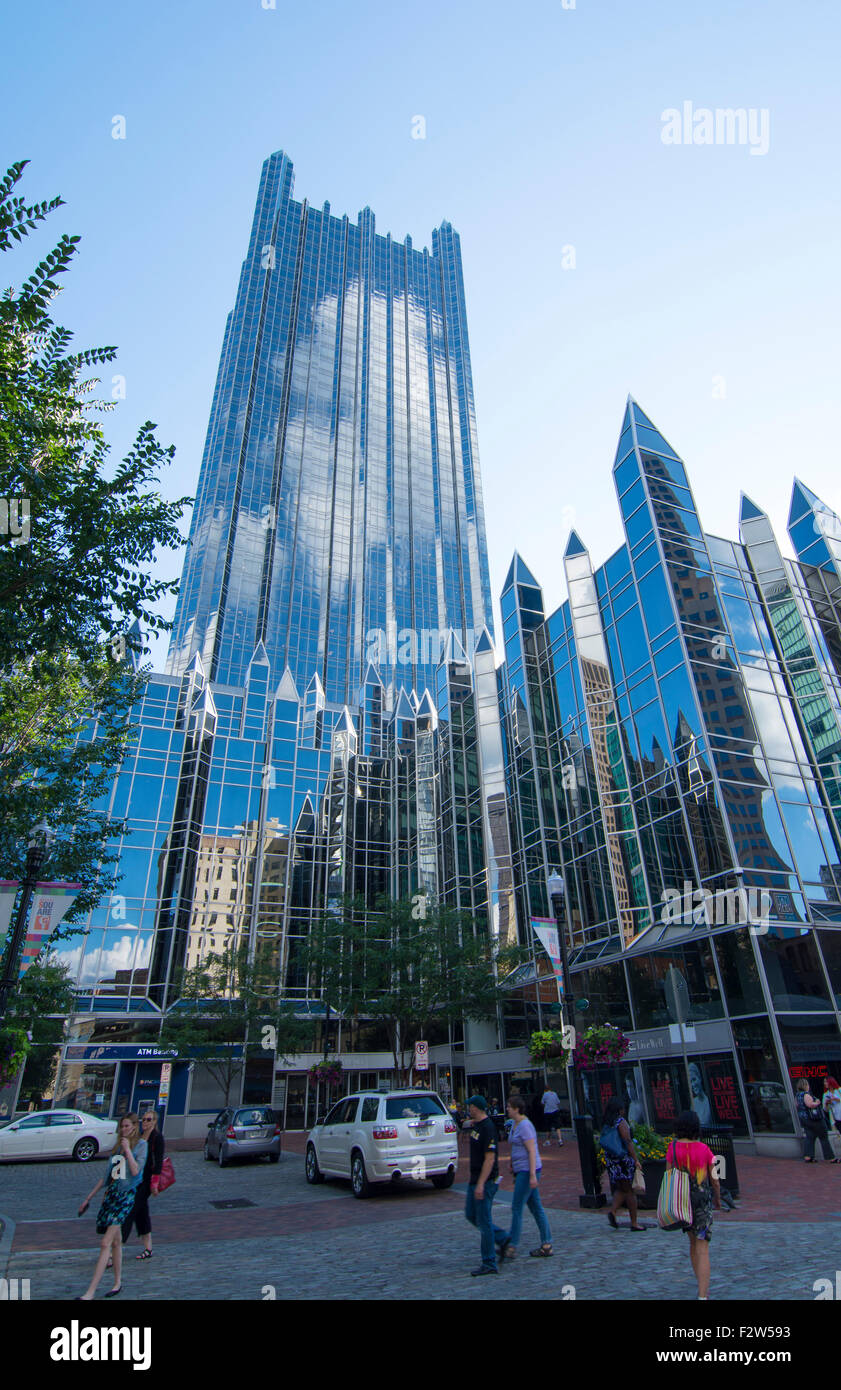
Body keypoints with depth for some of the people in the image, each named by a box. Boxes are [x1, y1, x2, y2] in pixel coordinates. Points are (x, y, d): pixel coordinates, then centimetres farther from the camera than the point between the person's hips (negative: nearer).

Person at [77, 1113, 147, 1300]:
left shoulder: (141, 1144, -5)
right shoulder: (118, 1145, 14)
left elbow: (136, 1171, -15)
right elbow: (107, 1174, 19)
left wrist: (127, 1149, -14)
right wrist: (89, 1197, 18)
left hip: (126, 1195, -6)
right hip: (111, 1192, 6)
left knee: (106, 1243, -9)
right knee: (115, 1242, 13)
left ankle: (90, 1292, -6)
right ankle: (117, 1283, 27)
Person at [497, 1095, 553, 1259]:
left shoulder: (525, 1125, -17)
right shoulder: (514, 1124, 12)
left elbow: (532, 1151, -20)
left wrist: (532, 1175, -22)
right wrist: (513, 1171, 23)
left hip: (528, 1170, -9)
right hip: (521, 1171, 9)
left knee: (517, 1208, -4)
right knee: (536, 1207, 12)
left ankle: (511, 1247, 2)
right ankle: (547, 1245, 18)